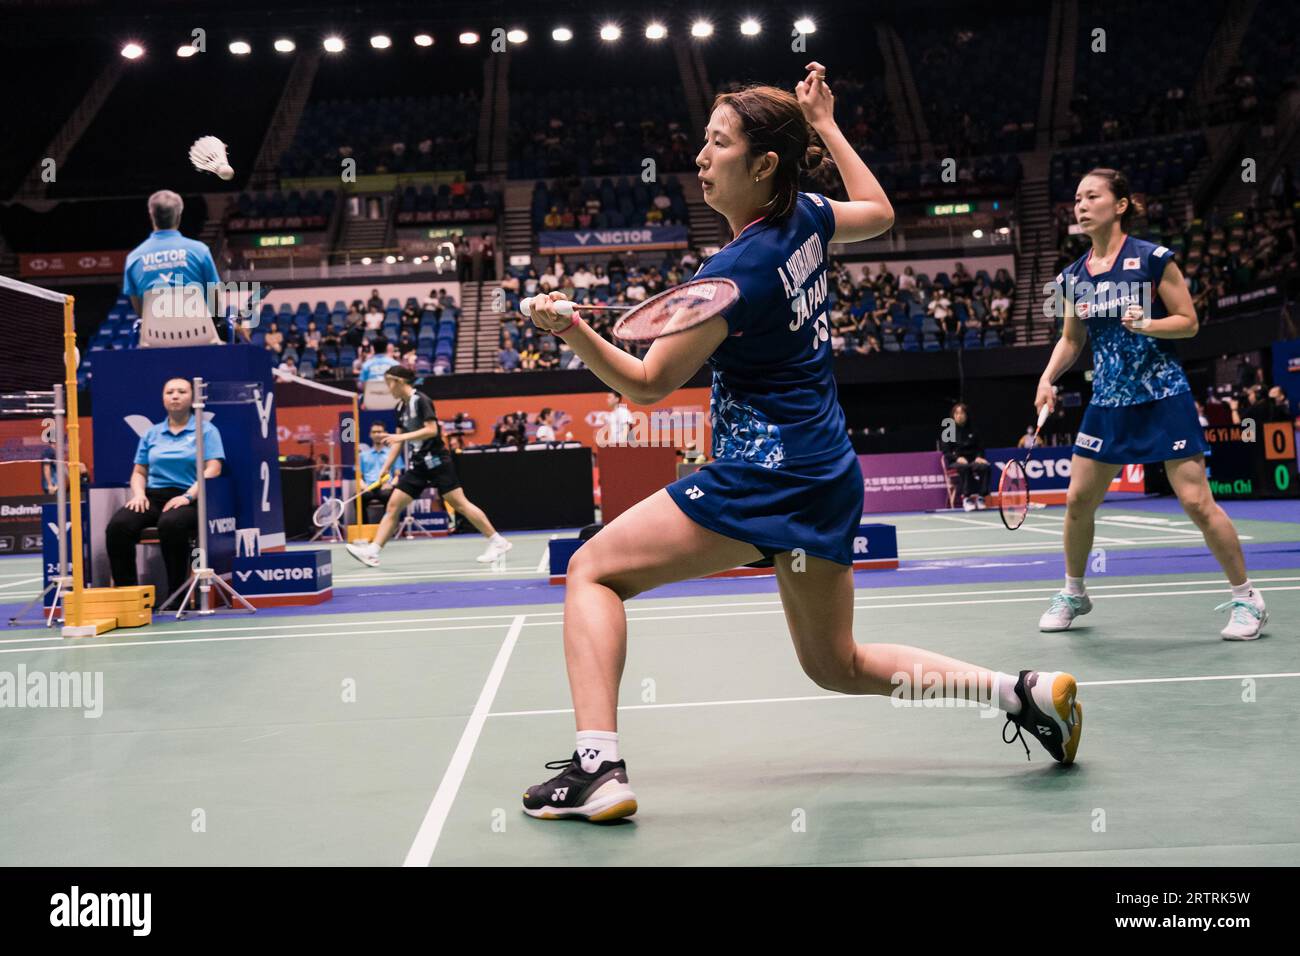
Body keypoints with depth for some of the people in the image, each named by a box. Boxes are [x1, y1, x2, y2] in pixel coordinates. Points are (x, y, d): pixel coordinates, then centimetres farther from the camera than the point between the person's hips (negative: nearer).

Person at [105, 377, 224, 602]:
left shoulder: (206, 430, 8)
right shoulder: (151, 434, 22)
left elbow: (213, 469, -3)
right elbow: (139, 472, 22)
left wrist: (188, 496, -17)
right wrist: (139, 493, -1)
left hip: (188, 499, -4)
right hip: (153, 495, 4)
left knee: (170, 524, -40)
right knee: (118, 526, -28)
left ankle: (176, 594, -28)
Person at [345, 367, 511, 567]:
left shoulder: (421, 400, -11)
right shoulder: (401, 407, 12)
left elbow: (432, 430, -20)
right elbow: (398, 440, 16)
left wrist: (402, 436, -21)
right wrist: (386, 468, 12)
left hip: (435, 461, -8)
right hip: (417, 466, 8)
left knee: (460, 504, -6)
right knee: (393, 505, 0)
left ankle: (497, 542, 2)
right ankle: (373, 551, -2)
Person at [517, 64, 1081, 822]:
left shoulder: (738, 270, -17)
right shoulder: (806, 220, 3)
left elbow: (647, 383, -12)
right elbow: (880, 211, 27)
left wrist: (573, 329, -26)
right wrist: (826, 127, 30)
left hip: (764, 476, -9)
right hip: (830, 477, 9)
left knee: (595, 570, 1)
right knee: (838, 665, 23)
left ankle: (598, 767, -9)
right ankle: (1026, 692, 17)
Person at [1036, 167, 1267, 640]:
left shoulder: (1153, 259, -8)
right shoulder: (1072, 277, 6)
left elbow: (1189, 321, -5)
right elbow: (1071, 339, 17)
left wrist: (1148, 325, -23)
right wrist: (1048, 378, 1)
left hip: (1163, 397, -5)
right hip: (1108, 402, 5)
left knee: (1196, 502, -8)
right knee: (1078, 501, 4)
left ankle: (1246, 598, 8)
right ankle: (1073, 593, 25)